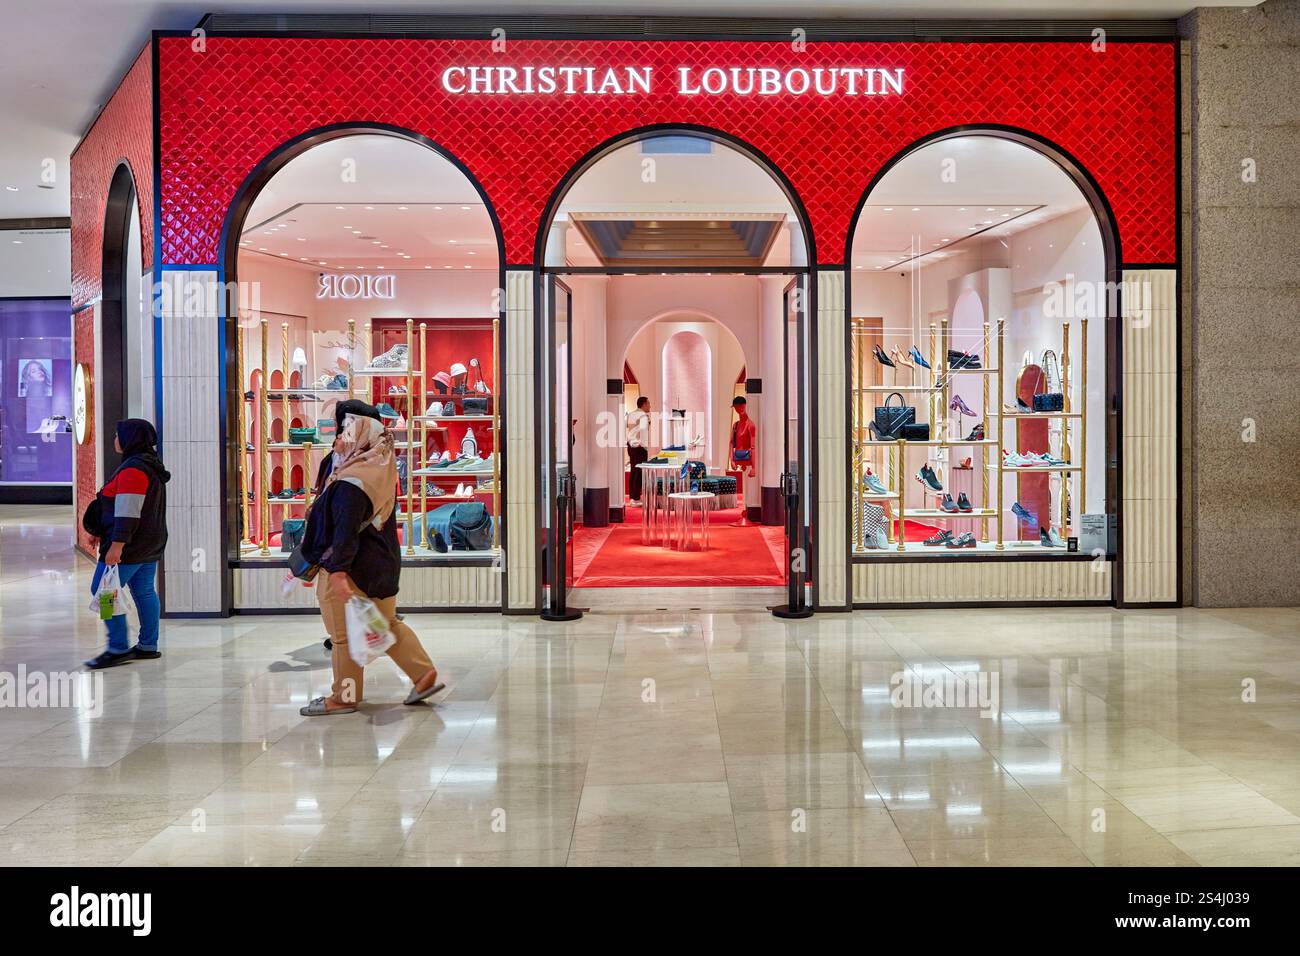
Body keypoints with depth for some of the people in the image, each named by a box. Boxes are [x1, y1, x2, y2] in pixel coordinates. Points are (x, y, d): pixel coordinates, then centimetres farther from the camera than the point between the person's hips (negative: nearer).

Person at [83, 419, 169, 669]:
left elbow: (128, 512, -24)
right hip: (150, 544, 10)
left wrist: (117, 545, -25)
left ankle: (118, 649, -2)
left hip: (130, 544, -10)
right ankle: (148, 646, 17)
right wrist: (100, 532, 27)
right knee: (144, 592, 12)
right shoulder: (150, 465, 15)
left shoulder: (133, 469, -18)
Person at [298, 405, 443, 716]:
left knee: (343, 635, 4)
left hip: (352, 568, -9)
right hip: (380, 564, 9)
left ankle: (344, 697, 15)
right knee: (388, 623, 18)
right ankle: (425, 675, 16)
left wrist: (338, 571, -29)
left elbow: (346, 530, -27)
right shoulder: (379, 471, 7)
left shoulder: (351, 481, -21)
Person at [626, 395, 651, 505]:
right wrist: (646, 446, -24)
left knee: (633, 471, 17)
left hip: (631, 445, 8)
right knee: (639, 472, -2)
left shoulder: (630, 414, 10)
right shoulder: (643, 416, -14)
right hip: (640, 447, -8)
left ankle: (631, 496, 23)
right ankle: (636, 499, -1)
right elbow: (643, 430, -26)